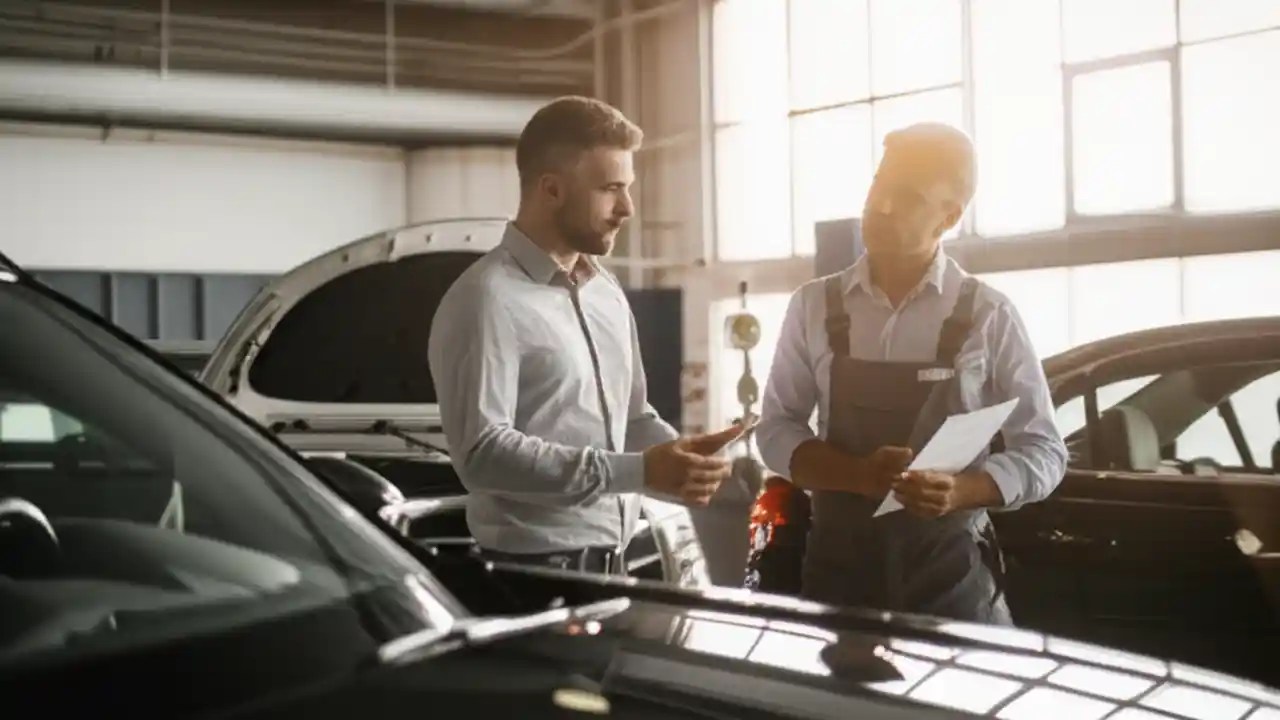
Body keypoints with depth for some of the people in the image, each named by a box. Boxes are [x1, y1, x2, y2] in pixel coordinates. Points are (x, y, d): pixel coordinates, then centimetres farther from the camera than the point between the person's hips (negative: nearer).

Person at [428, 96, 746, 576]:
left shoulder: (607, 292, 14)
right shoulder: (487, 301, -14)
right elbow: (482, 452, -22)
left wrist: (678, 452, -1)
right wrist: (637, 471, -24)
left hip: (612, 565, 8)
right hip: (534, 573, -8)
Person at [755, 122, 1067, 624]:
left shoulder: (987, 316, -4)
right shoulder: (814, 306, 2)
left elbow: (1041, 451, -1)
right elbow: (776, 430, 4)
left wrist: (960, 490, -21)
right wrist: (857, 474, -16)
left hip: (950, 574, -1)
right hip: (837, 567, 2)